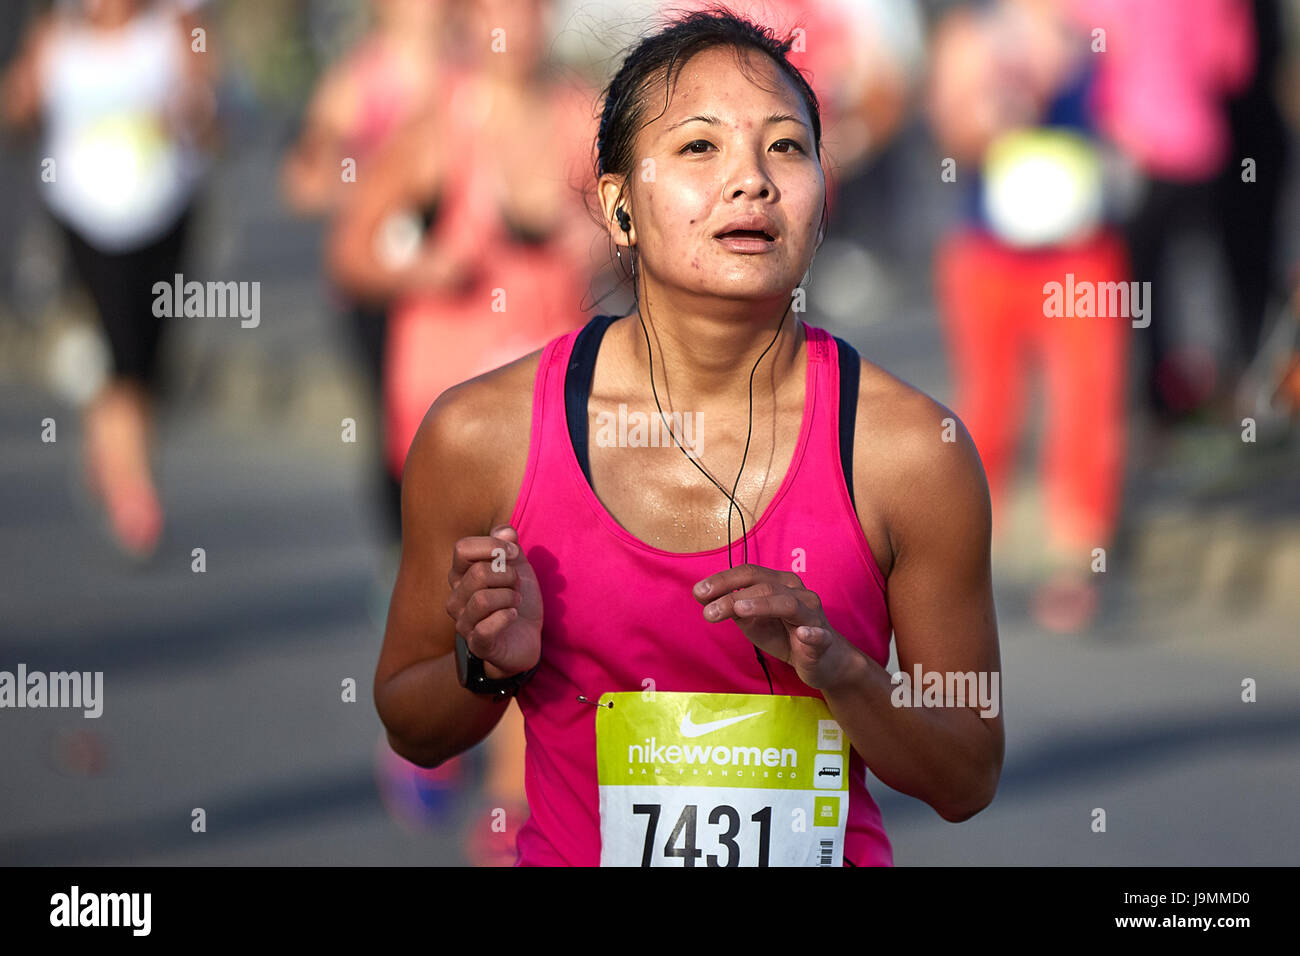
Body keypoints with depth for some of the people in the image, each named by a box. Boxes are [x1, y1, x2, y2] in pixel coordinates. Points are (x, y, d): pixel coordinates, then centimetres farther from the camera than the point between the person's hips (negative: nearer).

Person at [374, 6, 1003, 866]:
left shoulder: (906, 449, -6)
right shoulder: (483, 433, -5)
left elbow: (967, 783, 1)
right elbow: (412, 731, 8)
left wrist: (837, 669, -14)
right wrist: (492, 665, -11)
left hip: (830, 858, -1)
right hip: (571, 854, 1)